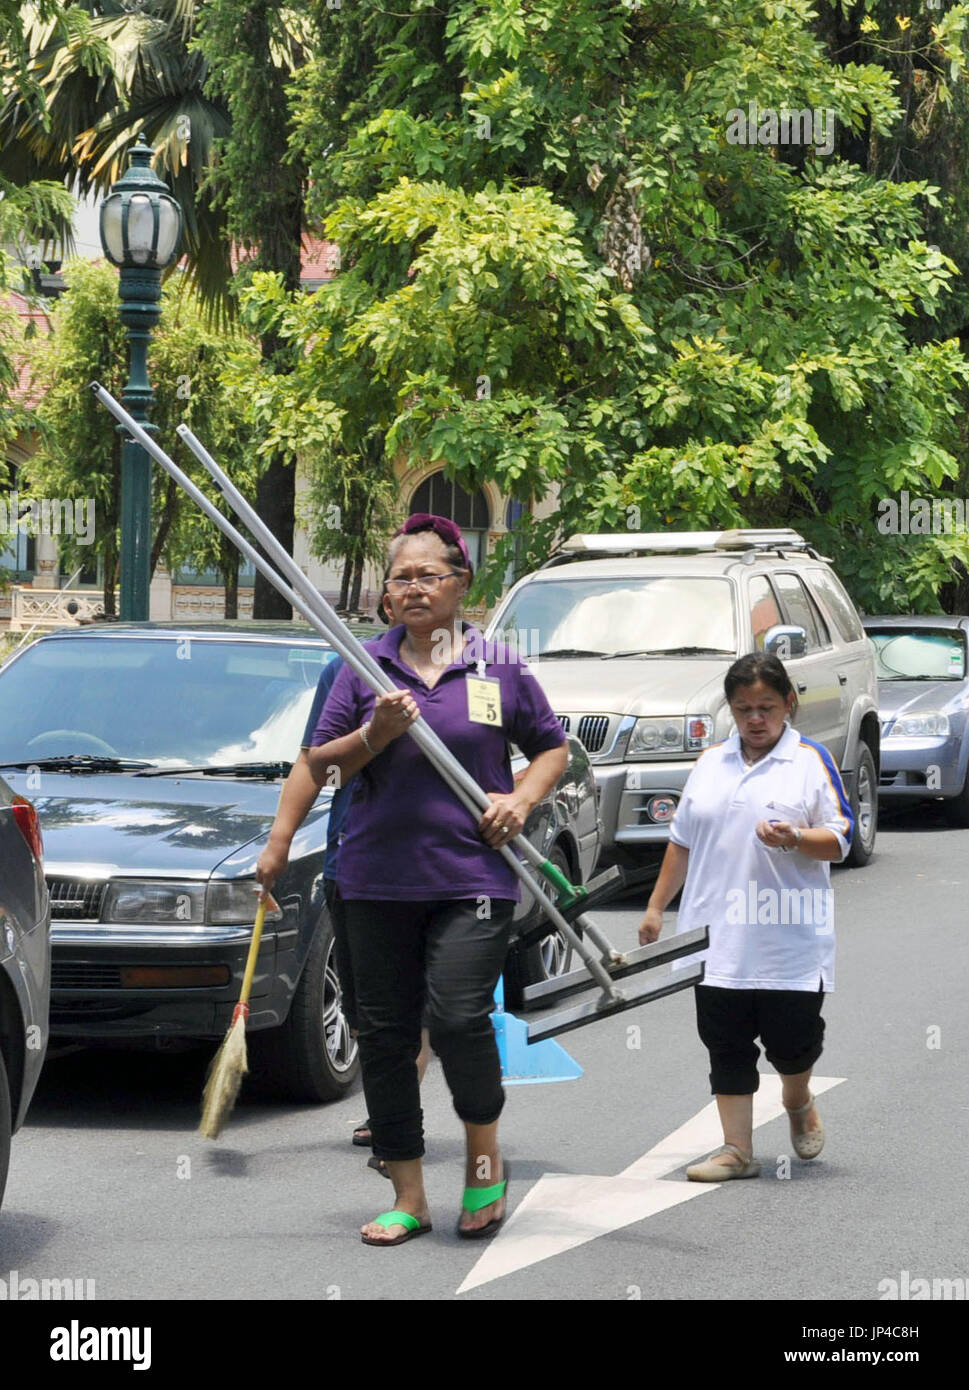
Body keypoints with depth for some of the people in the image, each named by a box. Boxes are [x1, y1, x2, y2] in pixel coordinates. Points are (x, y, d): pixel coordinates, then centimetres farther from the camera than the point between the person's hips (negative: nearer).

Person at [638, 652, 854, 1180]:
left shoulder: (811, 760, 1)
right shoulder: (710, 763, 13)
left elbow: (840, 839, -2)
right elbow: (681, 840, 20)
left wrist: (795, 839, -22)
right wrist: (656, 906, 17)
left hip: (791, 937, -3)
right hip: (718, 937, 4)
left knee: (792, 1038, -1)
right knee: (727, 1046, 2)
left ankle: (799, 1102, 32)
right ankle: (736, 1150, 8)